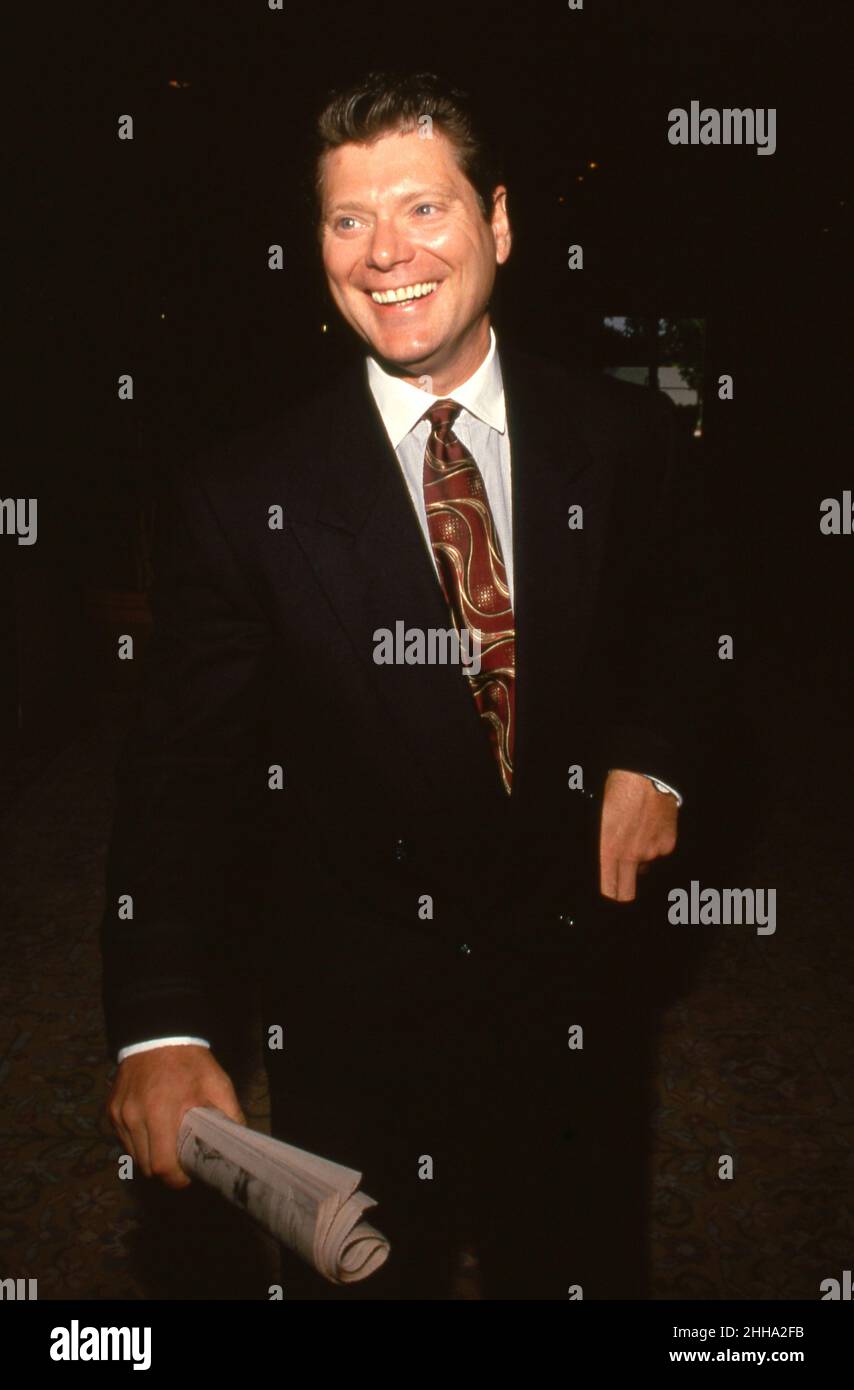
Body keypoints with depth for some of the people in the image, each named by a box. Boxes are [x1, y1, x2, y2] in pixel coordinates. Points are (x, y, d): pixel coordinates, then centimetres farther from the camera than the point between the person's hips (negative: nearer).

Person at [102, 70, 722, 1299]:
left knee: (588, 1275, 22)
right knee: (360, 1274, 19)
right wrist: (161, 1029, -21)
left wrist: (654, 760, -7)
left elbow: (678, 625, 13)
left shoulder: (626, 439, -5)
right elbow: (183, 774, -11)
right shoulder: (244, 499, -11)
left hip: (580, 1012, 2)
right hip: (353, 1044, -1)